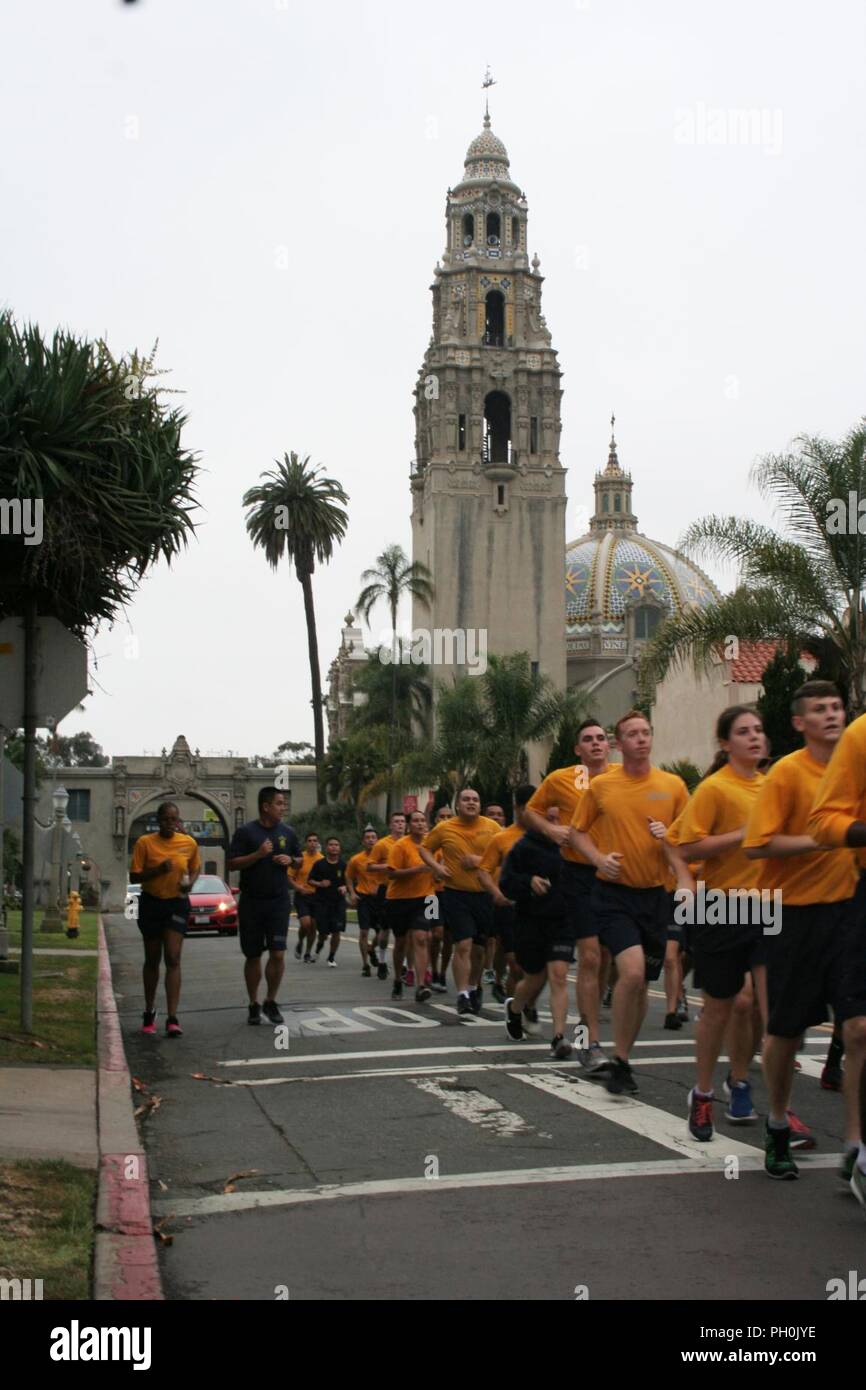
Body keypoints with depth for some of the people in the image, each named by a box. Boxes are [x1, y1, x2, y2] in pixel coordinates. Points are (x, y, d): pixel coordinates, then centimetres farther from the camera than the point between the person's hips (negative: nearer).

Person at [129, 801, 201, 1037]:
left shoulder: (189, 843, -2)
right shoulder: (144, 843, -8)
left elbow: (196, 867, 15)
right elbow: (134, 877, -7)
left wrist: (190, 881, -6)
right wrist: (158, 870, -23)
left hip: (177, 903, 0)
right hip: (151, 903, 0)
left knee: (173, 959, -11)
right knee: (152, 960, 12)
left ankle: (172, 1019, -15)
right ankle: (149, 1013, 29)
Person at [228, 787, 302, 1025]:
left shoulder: (288, 832, 7)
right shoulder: (245, 832, -3)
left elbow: (300, 861, 17)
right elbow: (232, 863, -7)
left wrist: (291, 860, -5)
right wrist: (257, 854, -19)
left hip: (279, 901, 2)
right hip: (251, 903, -2)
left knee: (278, 954, -7)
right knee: (253, 956, 7)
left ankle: (270, 1002, 10)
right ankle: (253, 1005, 20)